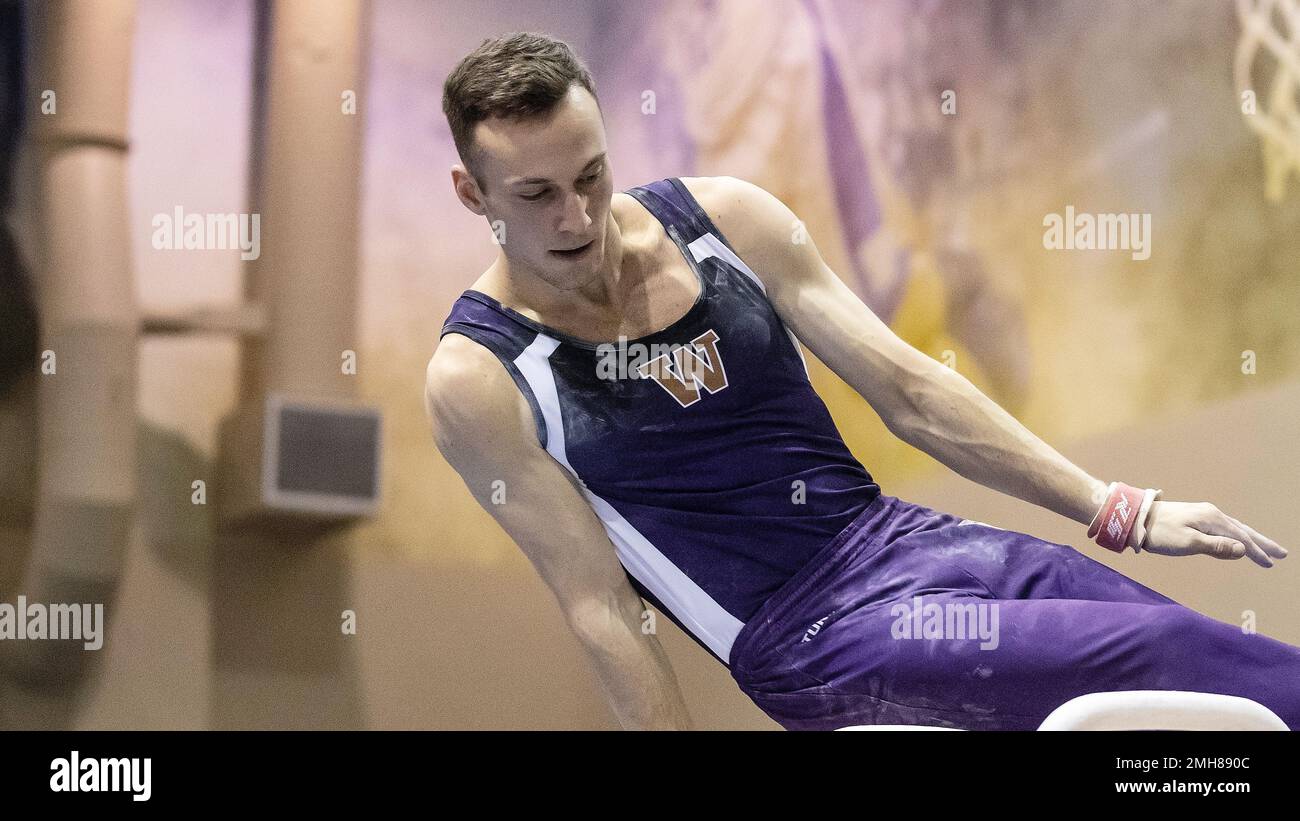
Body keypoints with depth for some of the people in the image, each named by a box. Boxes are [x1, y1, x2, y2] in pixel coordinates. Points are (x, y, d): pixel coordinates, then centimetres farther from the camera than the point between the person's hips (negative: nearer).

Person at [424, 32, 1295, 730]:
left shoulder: (725, 216, 1)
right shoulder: (477, 379, -9)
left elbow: (912, 392, 4)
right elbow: (598, 603, -7)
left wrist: (1119, 509, 1)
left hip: (910, 541, 5)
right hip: (812, 640, -5)